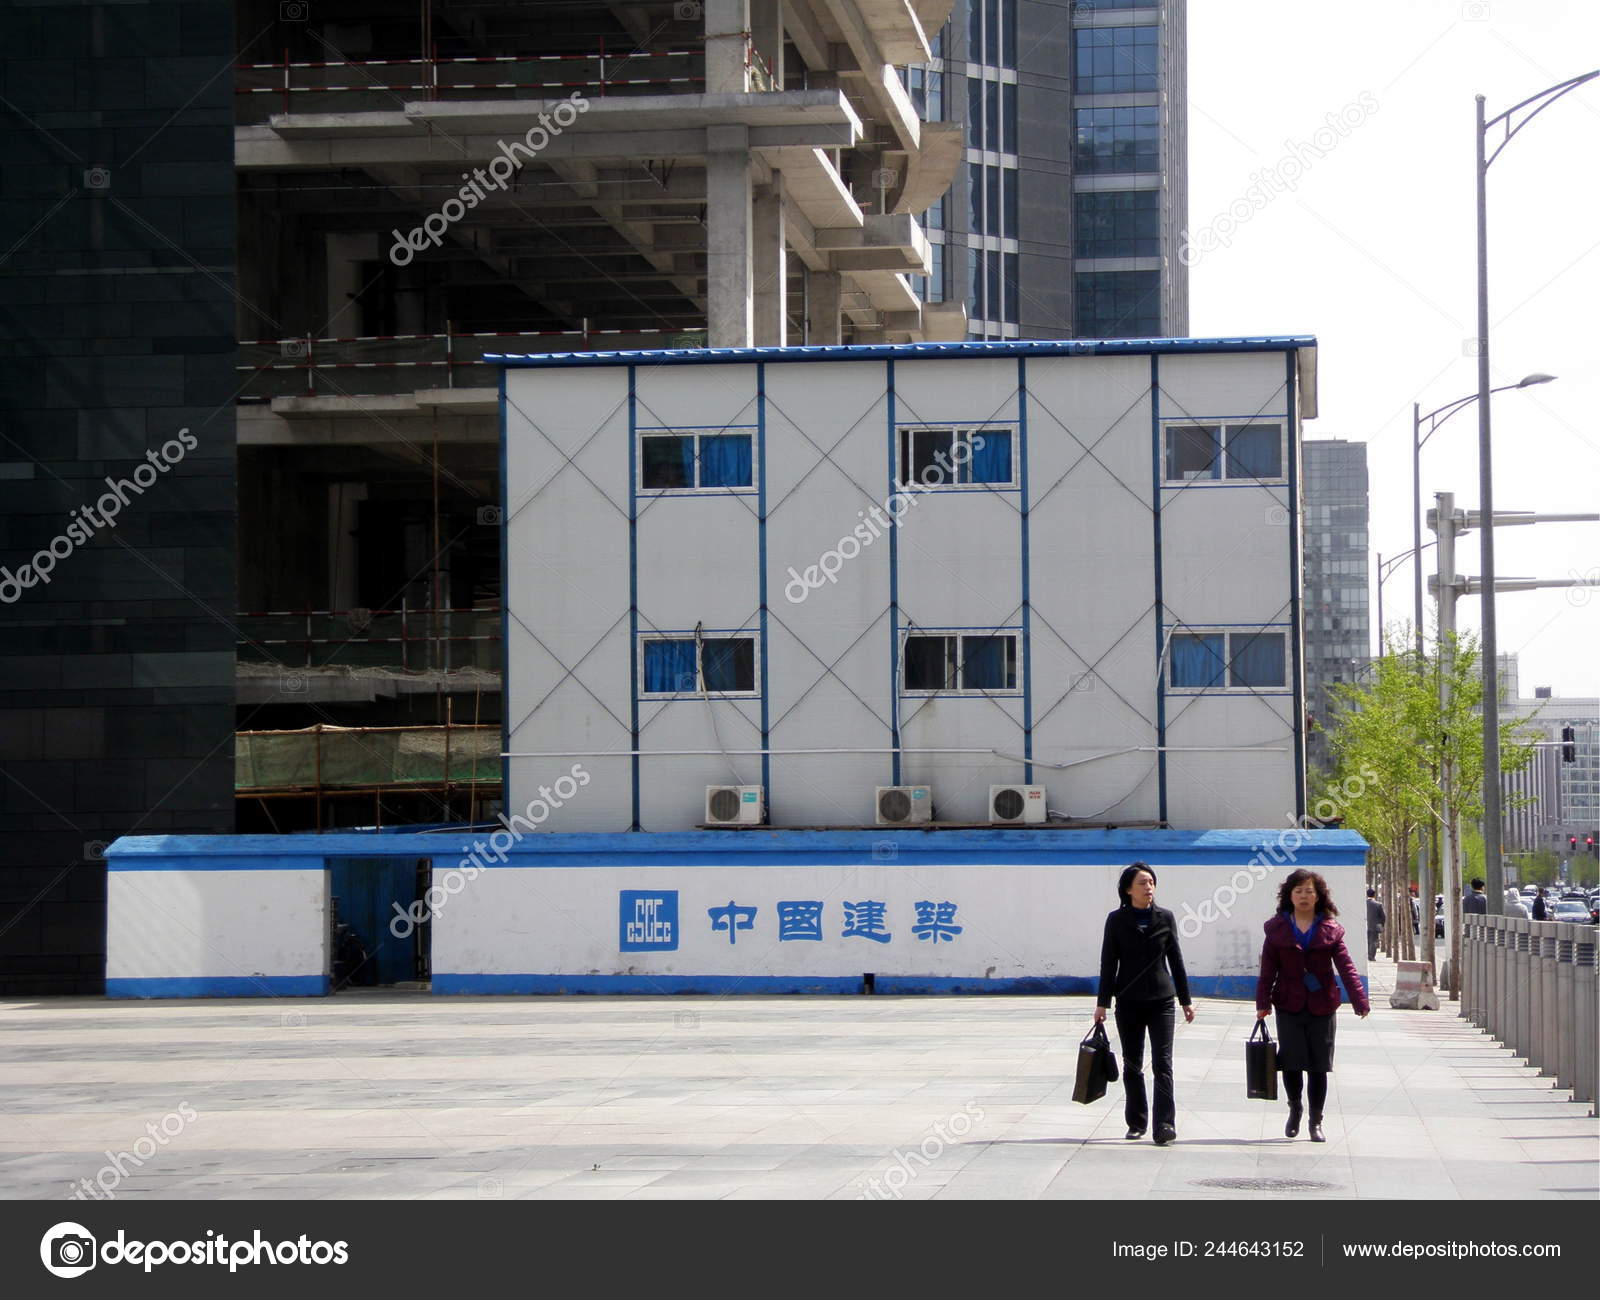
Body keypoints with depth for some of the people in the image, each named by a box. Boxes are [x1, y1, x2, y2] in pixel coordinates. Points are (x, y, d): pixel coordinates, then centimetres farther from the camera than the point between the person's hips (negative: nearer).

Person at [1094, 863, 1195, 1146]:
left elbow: (1176, 961, 9)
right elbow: (1108, 963, 2)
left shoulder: (1165, 918, 4)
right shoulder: (1117, 920, 1)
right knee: (1132, 1066, 8)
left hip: (1161, 1000, 0)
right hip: (1129, 1002, 0)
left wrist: (1185, 1001, 9)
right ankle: (1136, 1123, 19)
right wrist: (1102, 1003, -2)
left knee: (1162, 1062, -10)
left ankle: (1164, 1125, -16)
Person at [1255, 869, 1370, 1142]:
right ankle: (1295, 1109, 21)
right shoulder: (1278, 929, 4)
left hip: (1322, 1007, 0)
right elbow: (1268, 969, 4)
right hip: (1289, 1006, 0)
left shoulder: (1330, 930, 3)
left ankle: (1316, 1122, 14)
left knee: (1319, 1066, 2)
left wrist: (1360, 1001, -13)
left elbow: (1346, 967, -3)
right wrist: (1262, 1002, -5)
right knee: (1291, 1063, -6)